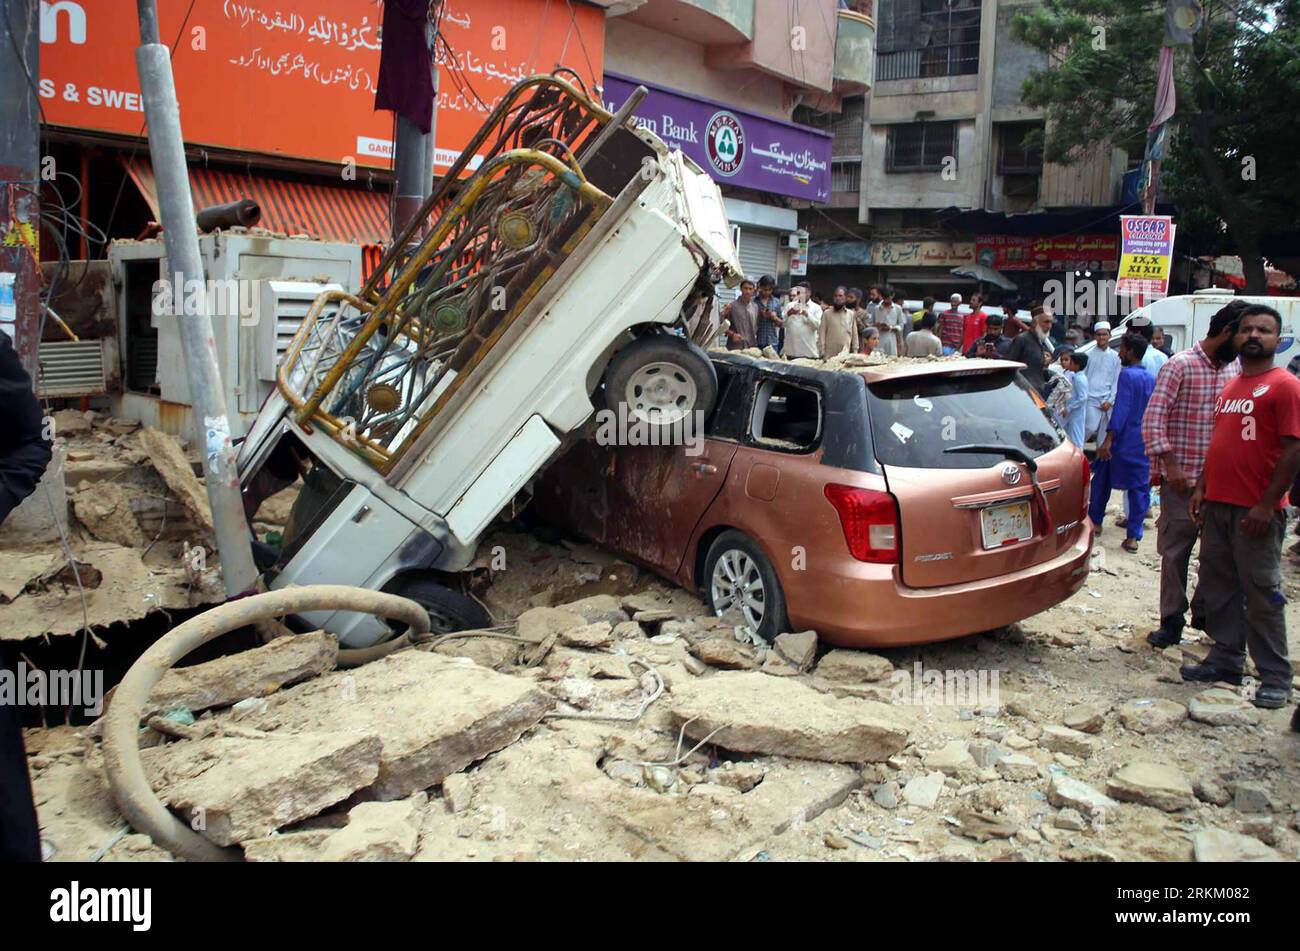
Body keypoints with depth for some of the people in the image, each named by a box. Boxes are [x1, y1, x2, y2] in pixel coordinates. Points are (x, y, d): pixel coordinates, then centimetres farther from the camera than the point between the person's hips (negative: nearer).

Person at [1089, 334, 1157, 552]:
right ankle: (1133, 537, 2)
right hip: (1145, 443, 6)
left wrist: (1108, 440, -23)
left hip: (1123, 441, -6)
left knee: (1102, 480, 13)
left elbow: (1121, 410, -19)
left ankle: (1095, 522, 24)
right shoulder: (1152, 379, 10)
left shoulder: (1127, 375, -11)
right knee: (1139, 487, 4)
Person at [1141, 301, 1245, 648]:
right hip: (1182, 479, -5)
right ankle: (1172, 622, 13)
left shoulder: (1235, 368, 10)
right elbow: (1153, 420, -13)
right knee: (1175, 552, 3)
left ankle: (1205, 613, 26)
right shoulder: (1180, 366, -9)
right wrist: (1171, 466, -19)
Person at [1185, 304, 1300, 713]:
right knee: (1218, 587, 13)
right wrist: (1201, 488, 13)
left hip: (1255, 511, -7)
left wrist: (1267, 504, -18)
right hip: (1217, 505, 7)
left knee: (1262, 593, 0)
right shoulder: (1229, 386, 15)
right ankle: (1226, 660, 26)